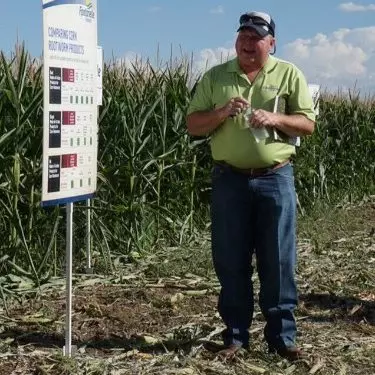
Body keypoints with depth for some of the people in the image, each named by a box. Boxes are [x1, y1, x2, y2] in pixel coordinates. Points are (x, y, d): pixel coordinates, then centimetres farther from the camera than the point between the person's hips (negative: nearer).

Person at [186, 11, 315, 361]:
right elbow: (193, 125, 5)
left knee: (278, 262, 3)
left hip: (275, 179, -1)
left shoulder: (289, 74, 5)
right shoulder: (214, 77, 7)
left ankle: (281, 335, 15)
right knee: (230, 262, 6)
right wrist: (222, 112, -12)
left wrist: (274, 118, -15)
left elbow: (307, 123, 2)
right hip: (229, 180, 1)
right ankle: (236, 334, 18)